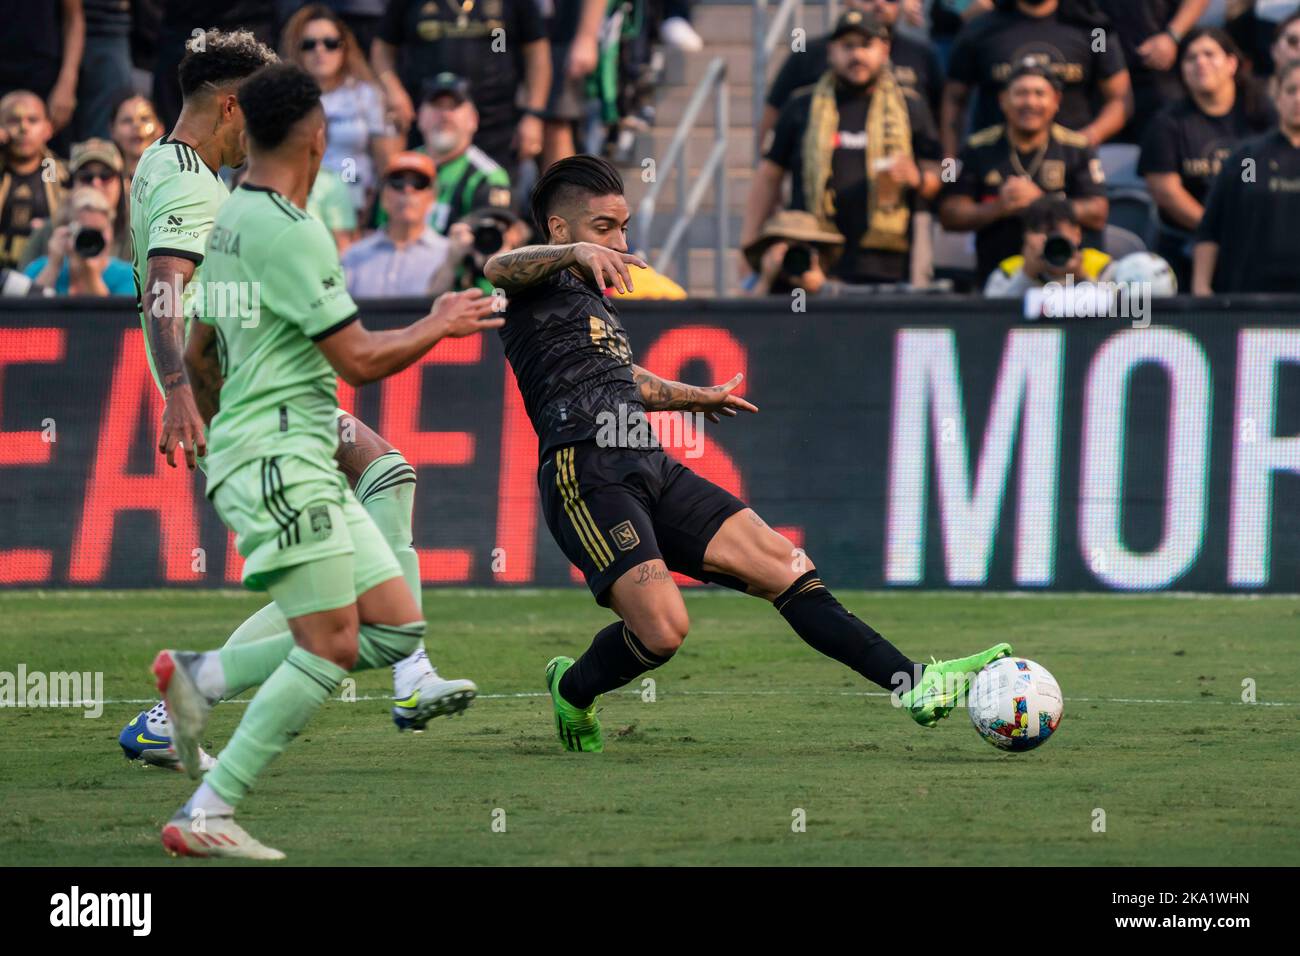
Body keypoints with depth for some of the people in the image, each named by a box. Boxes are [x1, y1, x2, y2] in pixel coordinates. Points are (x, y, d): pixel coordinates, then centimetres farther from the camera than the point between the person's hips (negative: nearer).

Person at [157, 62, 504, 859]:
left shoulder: (232, 222, 15)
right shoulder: (289, 230, -15)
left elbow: (199, 357, 25)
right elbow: (361, 359, -16)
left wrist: (224, 437, 38)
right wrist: (440, 325, 1)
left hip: (306, 464, 10)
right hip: (281, 458, -10)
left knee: (397, 627, 6)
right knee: (331, 646, -13)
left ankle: (201, 678, 6)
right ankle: (206, 814, -12)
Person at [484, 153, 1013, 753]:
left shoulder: (592, 297, 27)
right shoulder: (539, 283, 1)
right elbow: (498, 268, -25)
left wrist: (695, 398, 61)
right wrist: (576, 252, -43)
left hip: (650, 469, 9)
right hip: (587, 473, -9)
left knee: (783, 565, -4)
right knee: (662, 631, -21)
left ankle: (912, 683, -8)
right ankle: (573, 690, 10)